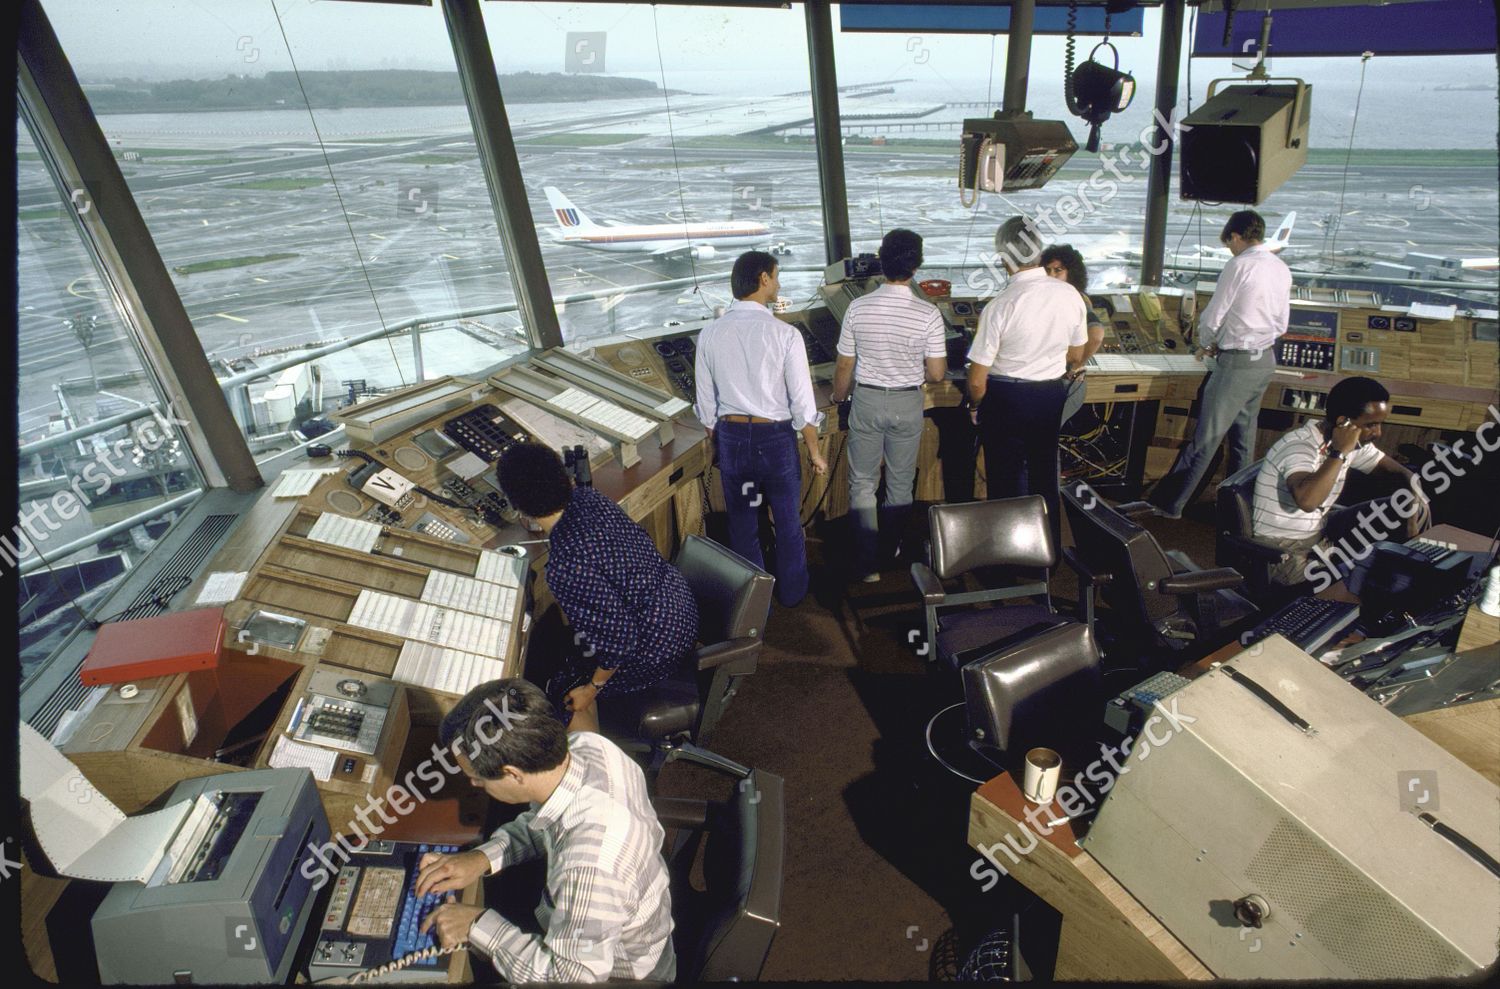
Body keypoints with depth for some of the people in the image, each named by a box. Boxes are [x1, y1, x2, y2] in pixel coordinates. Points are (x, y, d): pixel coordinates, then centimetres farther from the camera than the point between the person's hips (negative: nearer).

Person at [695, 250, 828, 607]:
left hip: (731, 435, 3)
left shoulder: (710, 334, -5)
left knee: (742, 523, 18)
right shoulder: (784, 334, -15)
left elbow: (706, 404, 2)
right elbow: (802, 403, -12)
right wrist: (815, 450, 1)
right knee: (787, 520, 18)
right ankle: (791, 591, 35)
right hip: (775, 436, -3)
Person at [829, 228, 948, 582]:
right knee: (900, 483, 17)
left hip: (867, 401, 0)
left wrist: (838, 397, 15)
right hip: (907, 404, 0)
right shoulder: (928, 314, -14)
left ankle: (868, 563, 8)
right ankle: (891, 551, 32)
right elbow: (936, 373, -10)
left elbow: (844, 366, -4)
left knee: (862, 482, 10)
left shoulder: (858, 308, -11)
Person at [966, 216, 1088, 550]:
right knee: (1045, 475, 21)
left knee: (1005, 481, 12)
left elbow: (977, 379, -18)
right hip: (1052, 395, 4)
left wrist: (975, 406, 2)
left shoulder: (1000, 306, -23)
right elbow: (1076, 357, 6)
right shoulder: (1070, 295, -9)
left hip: (1005, 398, -4)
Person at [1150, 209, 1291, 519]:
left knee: (1207, 435, -7)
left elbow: (1212, 317, -10)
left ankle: (1168, 503, -3)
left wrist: (1205, 345, 10)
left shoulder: (1239, 266, -13)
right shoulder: (1282, 269, 10)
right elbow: (1281, 324, 16)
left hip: (1238, 362, -8)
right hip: (1267, 360, 8)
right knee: (1244, 434, 17)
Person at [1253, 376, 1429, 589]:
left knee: (1410, 510, 3)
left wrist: (1414, 509, -7)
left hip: (1322, 536, 9)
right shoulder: (1299, 447, -25)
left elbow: (1403, 473, 13)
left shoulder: (1354, 444, 2)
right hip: (1283, 553, -9)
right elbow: (1307, 501, -44)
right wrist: (1339, 453, -33)